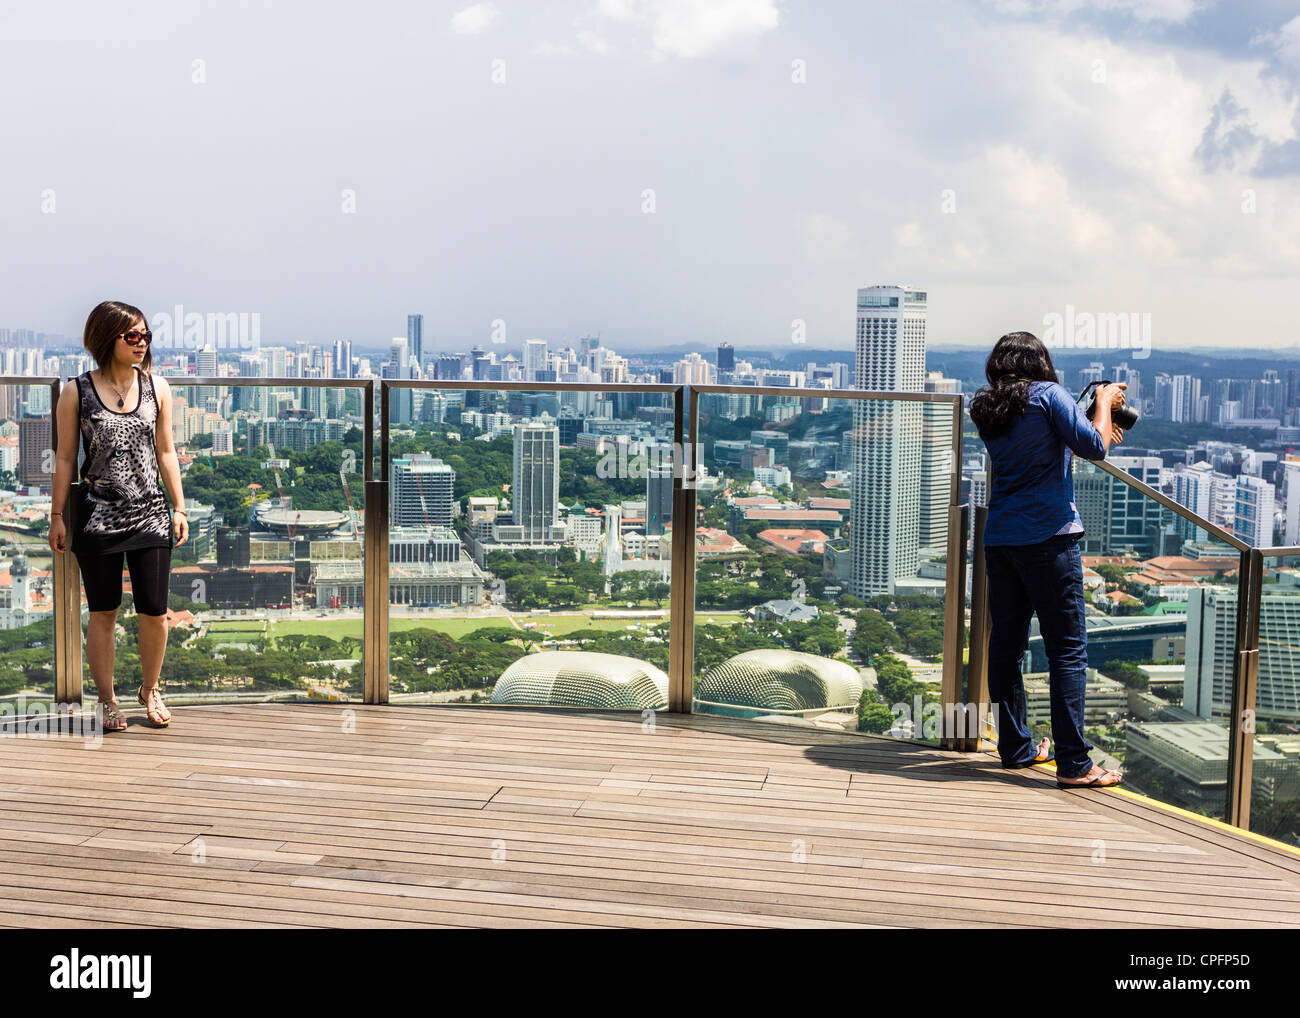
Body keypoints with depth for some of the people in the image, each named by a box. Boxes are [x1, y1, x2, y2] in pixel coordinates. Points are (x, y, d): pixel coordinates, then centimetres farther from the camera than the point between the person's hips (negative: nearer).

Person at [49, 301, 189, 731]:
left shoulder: (157, 388, 5)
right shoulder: (76, 393, -2)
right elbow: (64, 458, 3)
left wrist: (179, 508, 8)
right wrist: (56, 516, 2)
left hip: (150, 514, 2)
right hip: (98, 518, -2)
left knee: (154, 612, 1)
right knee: (103, 613, 6)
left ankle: (150, 689, 24)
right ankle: (106, 699, 21)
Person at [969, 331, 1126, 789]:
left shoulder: (987, 410, 15)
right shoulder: (1048, 395, -5)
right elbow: (1093, 446, -8)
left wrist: (1103, 435, 26)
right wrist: (1104, 400, 9)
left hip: (1000, 540, 7)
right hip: (1048, 537, -7)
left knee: (1006, 643, 12)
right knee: (1067, 648, -4)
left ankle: (1015, 747, 20)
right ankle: (1073, 763, -4)